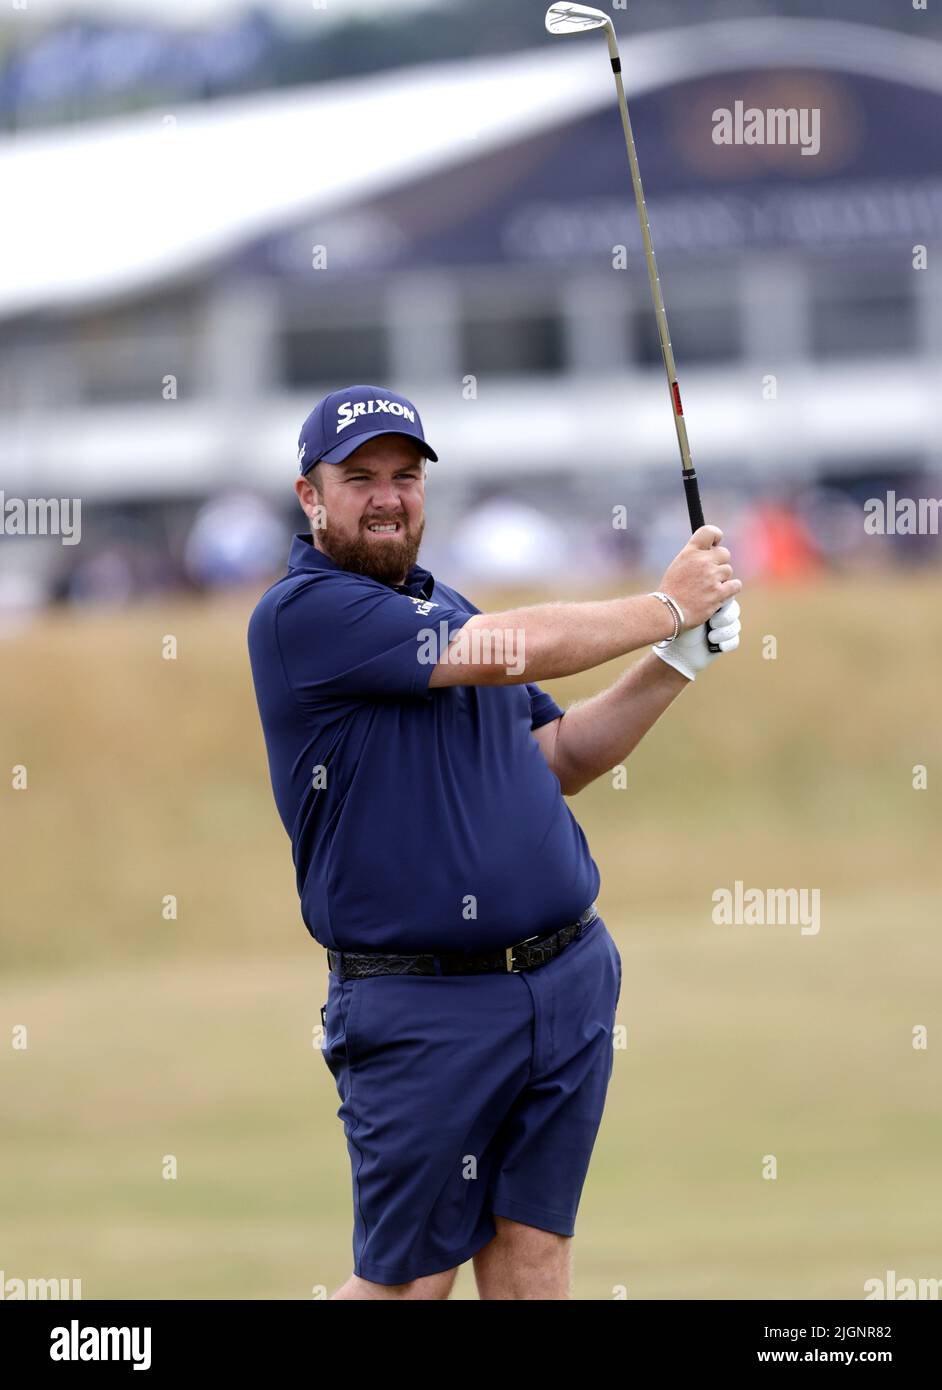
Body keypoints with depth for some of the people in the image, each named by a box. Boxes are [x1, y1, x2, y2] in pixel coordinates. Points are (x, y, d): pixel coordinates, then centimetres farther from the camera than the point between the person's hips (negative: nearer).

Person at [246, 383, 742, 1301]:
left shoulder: (445, 611, 17)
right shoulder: (301, 613, -10)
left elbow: (561, 759, 21)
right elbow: (507, 649, -18)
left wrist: (676, 661, 7)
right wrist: (667, 605, -6)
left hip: (570, 977, 7)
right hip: (421, 1008, -7)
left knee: (533, 1255, 6)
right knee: (408, 1278, -2)